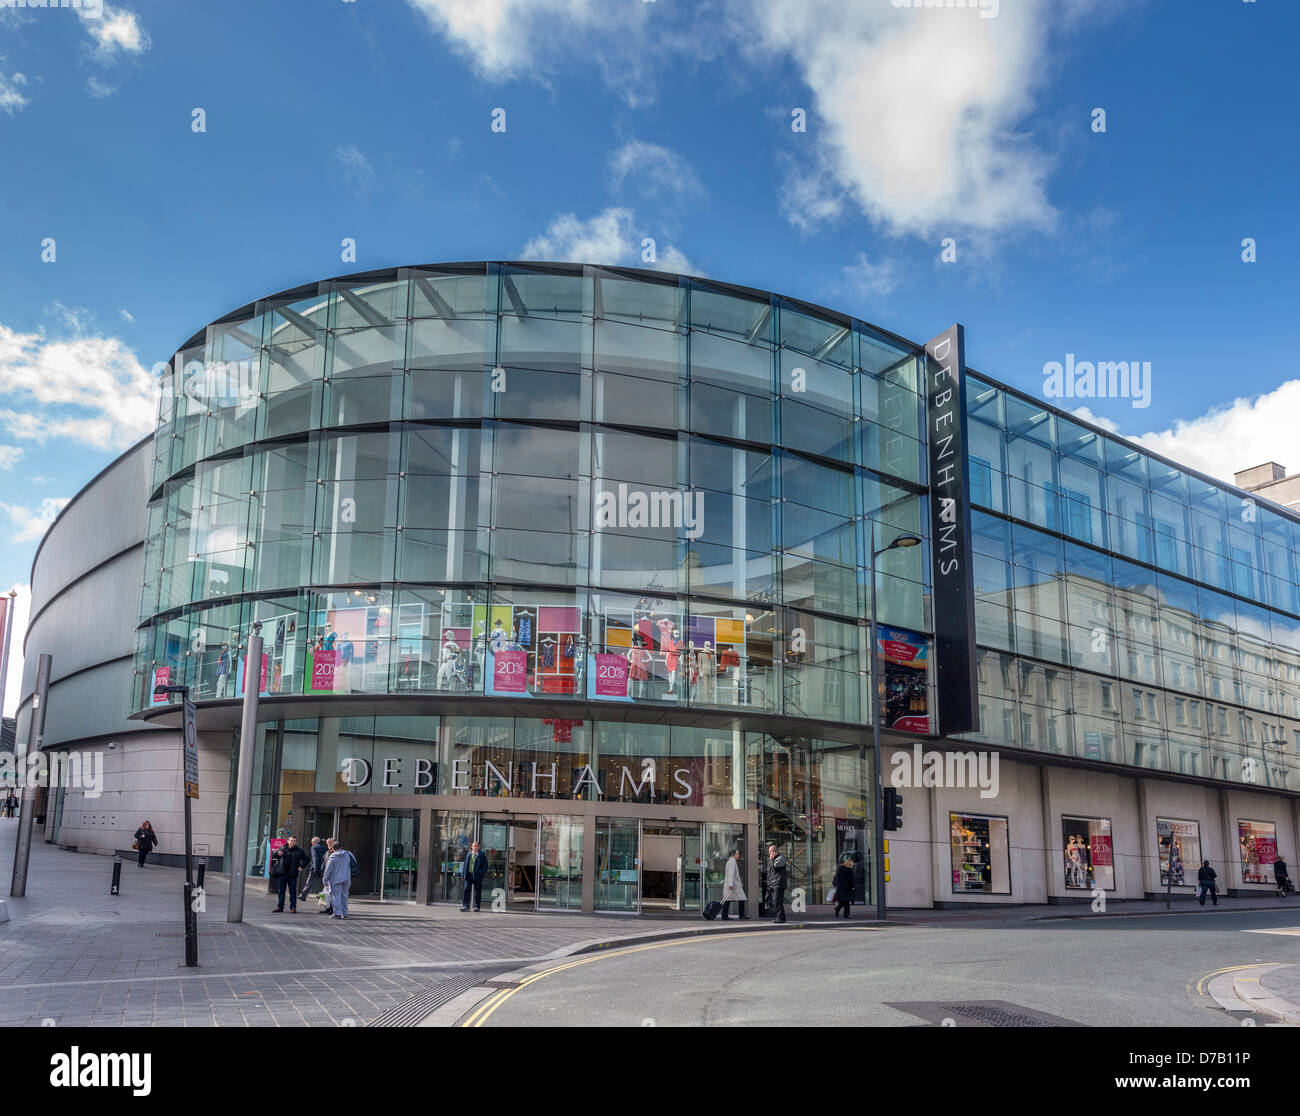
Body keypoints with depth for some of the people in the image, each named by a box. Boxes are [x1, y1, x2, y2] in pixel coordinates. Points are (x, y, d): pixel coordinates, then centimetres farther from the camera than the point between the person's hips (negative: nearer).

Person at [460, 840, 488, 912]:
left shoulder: (482, 855, 2)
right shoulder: (468, 854, 13)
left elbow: (485, 865, 1)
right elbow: (464, 864, 16)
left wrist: (482, 874, -10)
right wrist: (463, 874, 9)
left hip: (477, 876, -3)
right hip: (468, 875, 3)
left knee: (477, 892, 2)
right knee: (467, 890, -3)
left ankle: (477, 906, 10)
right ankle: (466, 906, 0)